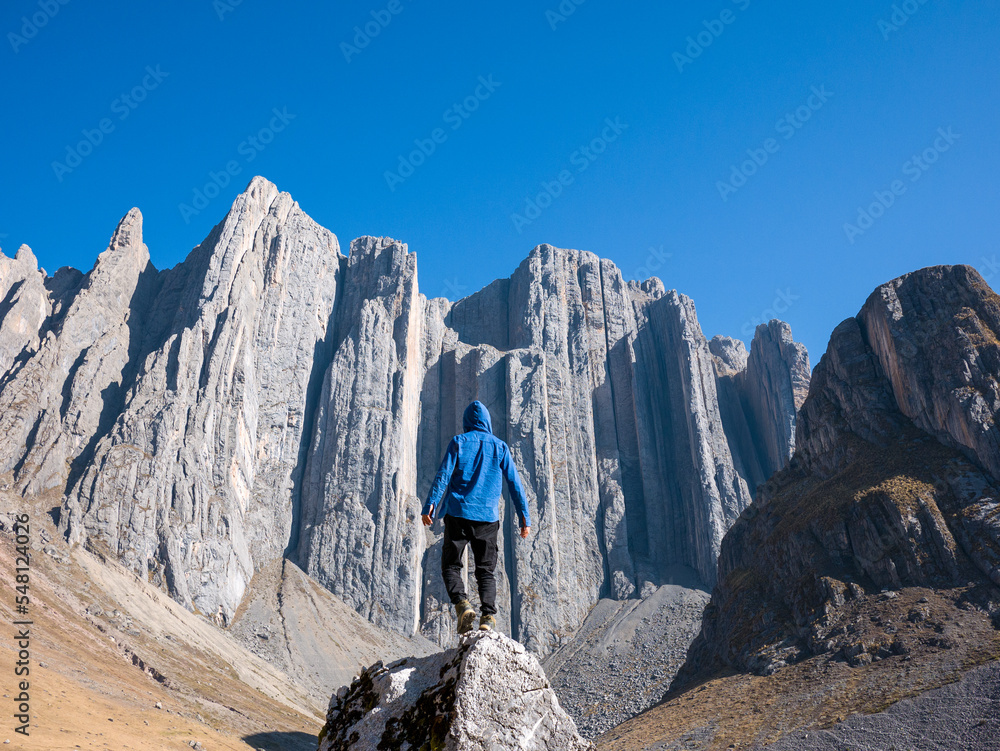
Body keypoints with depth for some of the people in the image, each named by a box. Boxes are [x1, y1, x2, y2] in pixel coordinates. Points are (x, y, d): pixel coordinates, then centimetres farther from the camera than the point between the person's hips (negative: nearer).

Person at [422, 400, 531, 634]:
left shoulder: (459, 442, 3)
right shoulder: (499, 446, 8)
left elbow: (443, 475, -7)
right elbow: (514, 483, 5)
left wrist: (429, 506, -10)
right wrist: (525, 517, 7)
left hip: (458, 513, -2)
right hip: (488, 517, 2)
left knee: (450, 566, 10)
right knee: (486, 570, 11)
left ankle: (462, 604, -13)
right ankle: (489, 614, -9)